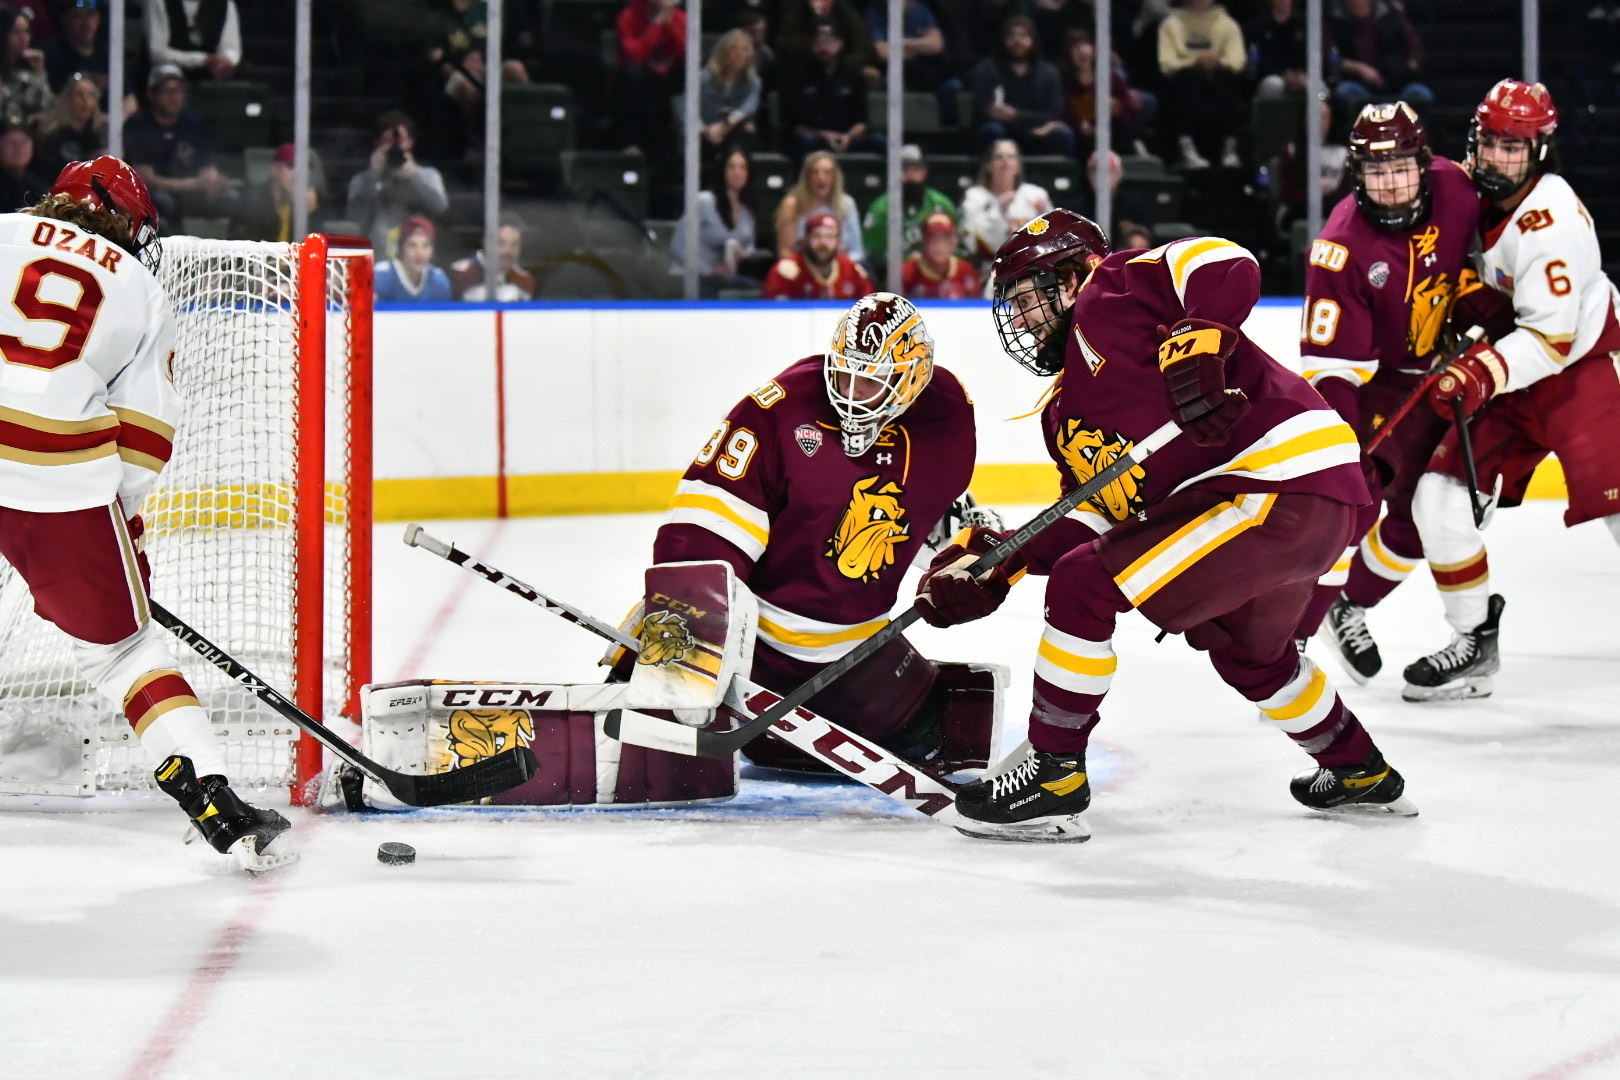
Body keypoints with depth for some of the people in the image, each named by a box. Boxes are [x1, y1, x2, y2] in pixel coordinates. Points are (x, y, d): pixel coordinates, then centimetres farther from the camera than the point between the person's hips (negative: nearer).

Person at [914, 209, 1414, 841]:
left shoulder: (1109, 296, -2)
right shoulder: (1067, 410, 25)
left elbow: (1226, 267, -17)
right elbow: (1091, 517, 16)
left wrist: (1196, 349, -28)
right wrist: (994, 564, 5)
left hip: (1281, 485, -11)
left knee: (1085, 588, -11)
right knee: (1249, 652, 36)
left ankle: (1054, 777, -3)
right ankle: (1360, 773, 53)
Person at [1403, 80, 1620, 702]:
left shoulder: (1549, 218, -24)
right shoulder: (1469, 186, 0)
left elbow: (1553, 336, -27)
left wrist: (1482, 374, -34)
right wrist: (1466, 306, 10)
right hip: (1514, 373, 8)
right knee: (1439, 496, -1)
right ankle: (1475, 644, 11)